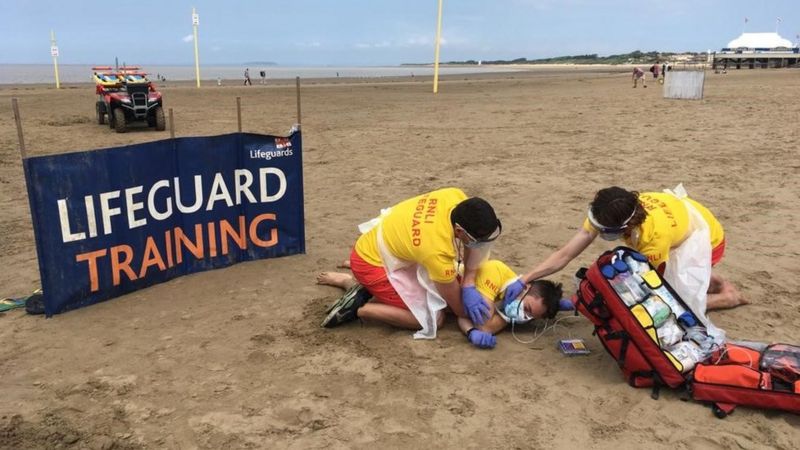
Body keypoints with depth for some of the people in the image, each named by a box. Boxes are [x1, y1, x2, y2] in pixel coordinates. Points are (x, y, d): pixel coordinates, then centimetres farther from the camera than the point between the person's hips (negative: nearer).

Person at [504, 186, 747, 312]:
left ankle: (727, 297, 6)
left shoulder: (655, 235, -44)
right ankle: (709, 281, 25)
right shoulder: (607, 215, -29)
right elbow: (564, 254, -27)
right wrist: (523, 281, -34)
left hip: (706, 240, -6)